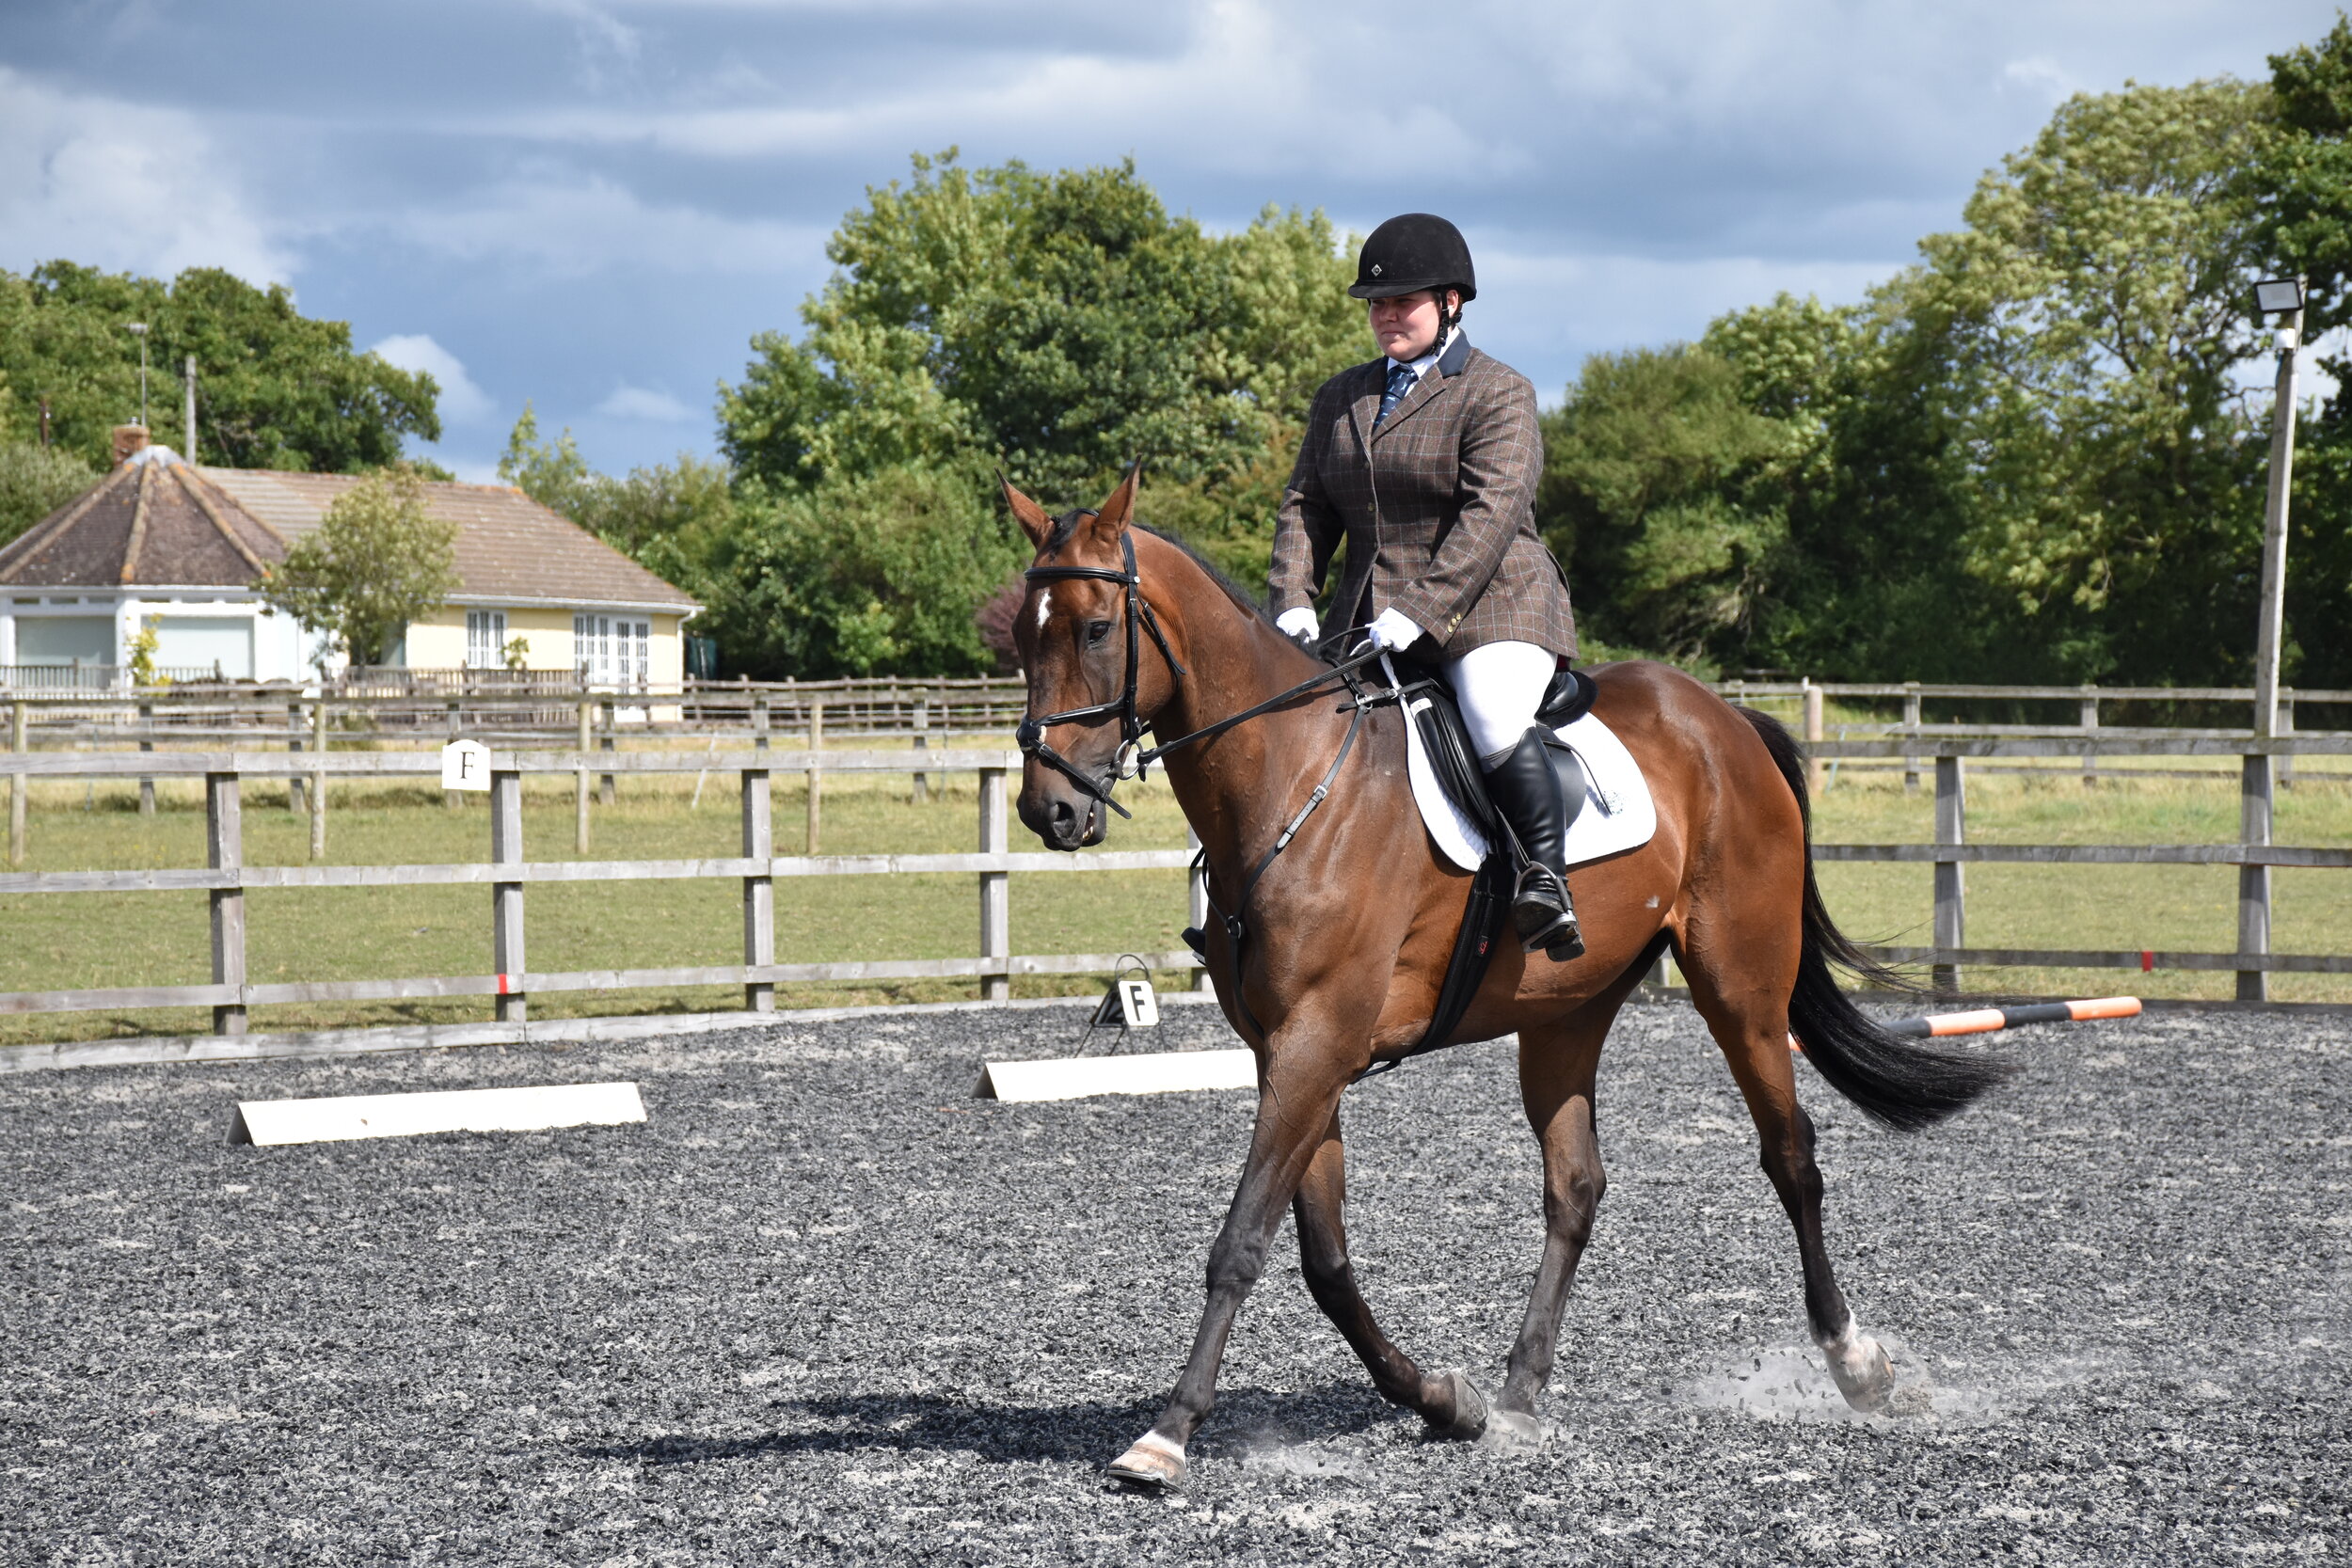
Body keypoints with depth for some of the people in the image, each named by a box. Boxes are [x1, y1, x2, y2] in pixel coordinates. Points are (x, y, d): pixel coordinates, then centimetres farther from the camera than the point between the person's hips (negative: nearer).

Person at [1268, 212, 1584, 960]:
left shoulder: (1500, 394, -4)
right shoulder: (1341, 398, 17)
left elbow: (1490, 513, -16)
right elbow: (1306, 506, 14)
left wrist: (1419, 610, -25)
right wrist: (1292, 599, -4)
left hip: (1490, 604, -6)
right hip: (1371, 617, 7)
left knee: (1498, 722, -31)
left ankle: (1547, 878, -24)